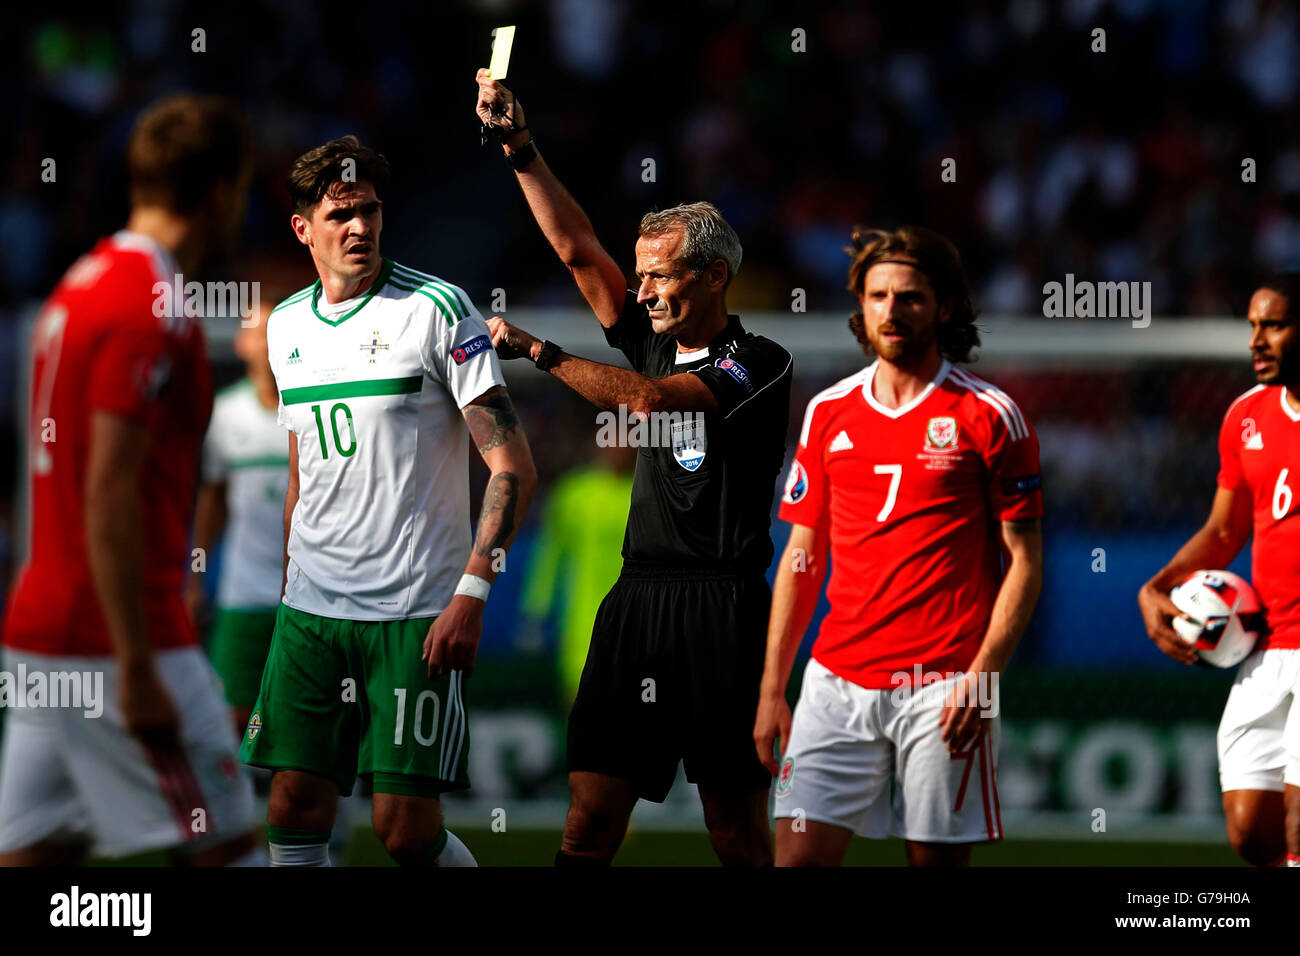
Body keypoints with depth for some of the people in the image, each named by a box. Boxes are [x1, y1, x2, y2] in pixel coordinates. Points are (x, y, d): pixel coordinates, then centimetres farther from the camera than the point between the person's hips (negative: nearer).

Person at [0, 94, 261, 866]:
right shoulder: (154, 312, -15)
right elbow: (109, 497, -21)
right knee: (225, 851, -2)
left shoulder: (85, 284, 15)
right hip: (116, 638, -9)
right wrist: (137, 669, -21)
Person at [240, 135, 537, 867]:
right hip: (311, 612, 5)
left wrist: (472, 592, -18)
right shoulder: (288, 325, 12)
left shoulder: (435, 308, -7)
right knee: (296, 811, 0)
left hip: (418, 613, -5)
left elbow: (514, 465, -10)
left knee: (407, 829, -7)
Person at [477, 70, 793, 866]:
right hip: (638, 598, 5)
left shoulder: (760, 362, -4)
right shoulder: (654, 342, 15)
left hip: (724, 607, -5)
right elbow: (577, 246, 10)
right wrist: (519, 147, 2)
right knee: (592, 812, -4)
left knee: (736, 829, -1)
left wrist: (536, 350, -13)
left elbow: (650, 398, -17)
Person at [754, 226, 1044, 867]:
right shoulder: (828, 413, 11)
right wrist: (772, 689, 10)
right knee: (799, 852, -7)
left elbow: (1024, 561, -1)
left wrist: (981, 675, -13)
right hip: (837, 680, 3)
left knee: (938, 859, -1)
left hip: (942, 687, -3)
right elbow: (802, 557, 15)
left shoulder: (988, 416, -1)